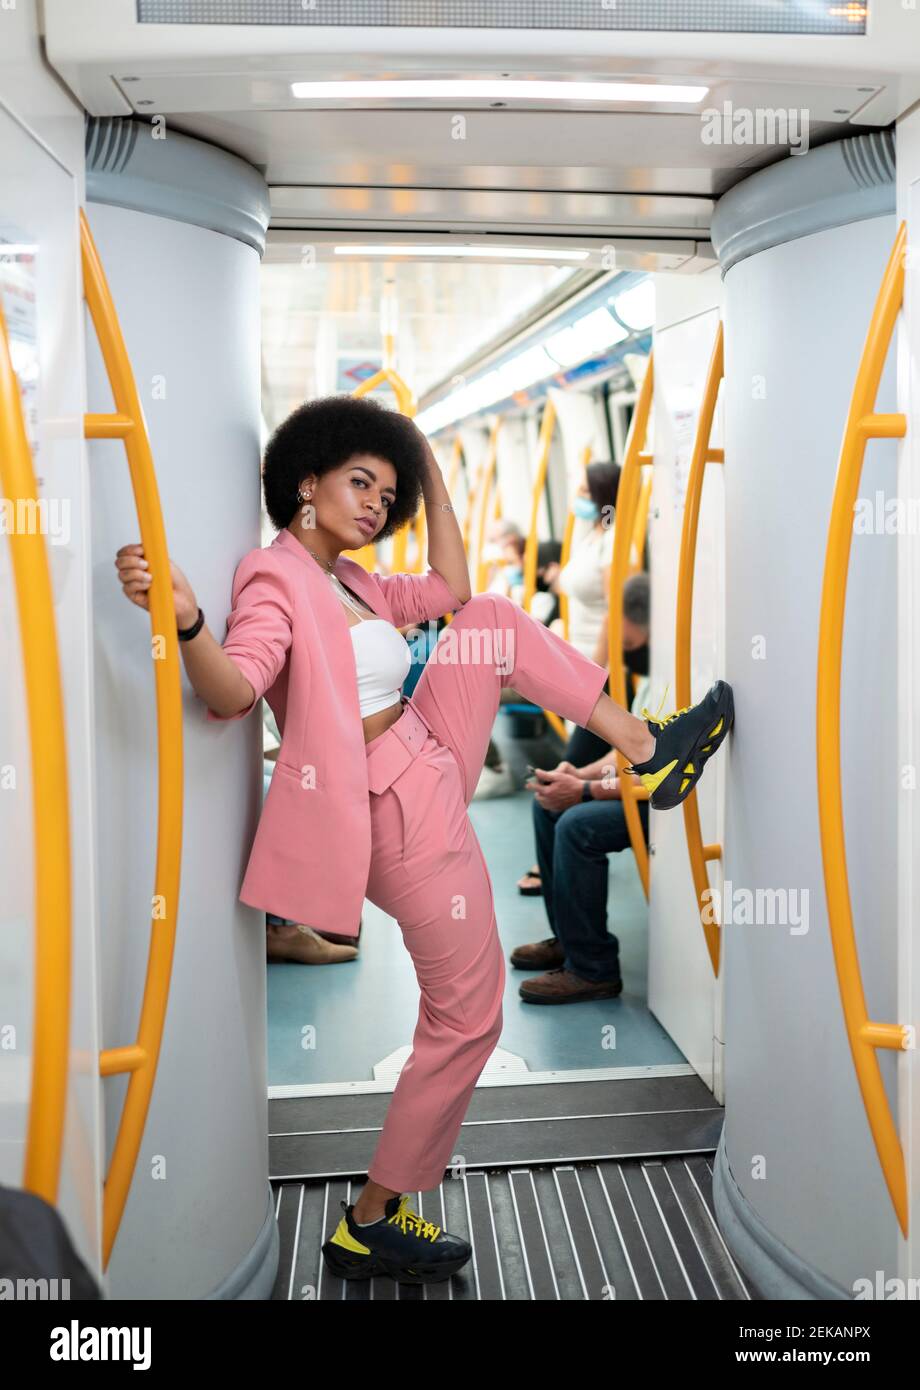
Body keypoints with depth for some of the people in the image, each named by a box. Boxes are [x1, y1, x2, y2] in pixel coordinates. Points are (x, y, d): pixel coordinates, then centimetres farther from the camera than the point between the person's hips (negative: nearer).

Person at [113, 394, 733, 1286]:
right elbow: (231, 693, -31)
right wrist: (185, 620, -51)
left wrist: (432, 477, 14)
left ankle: (646, 751, 14)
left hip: (429, 764, 10)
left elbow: (449, 591, 16)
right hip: (402, 810, -9)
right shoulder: (276, 579, -16)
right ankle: (369, 1226, 13)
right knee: (467, 1016, -1)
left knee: (492, 620, 12)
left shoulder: (349, 581, 11)